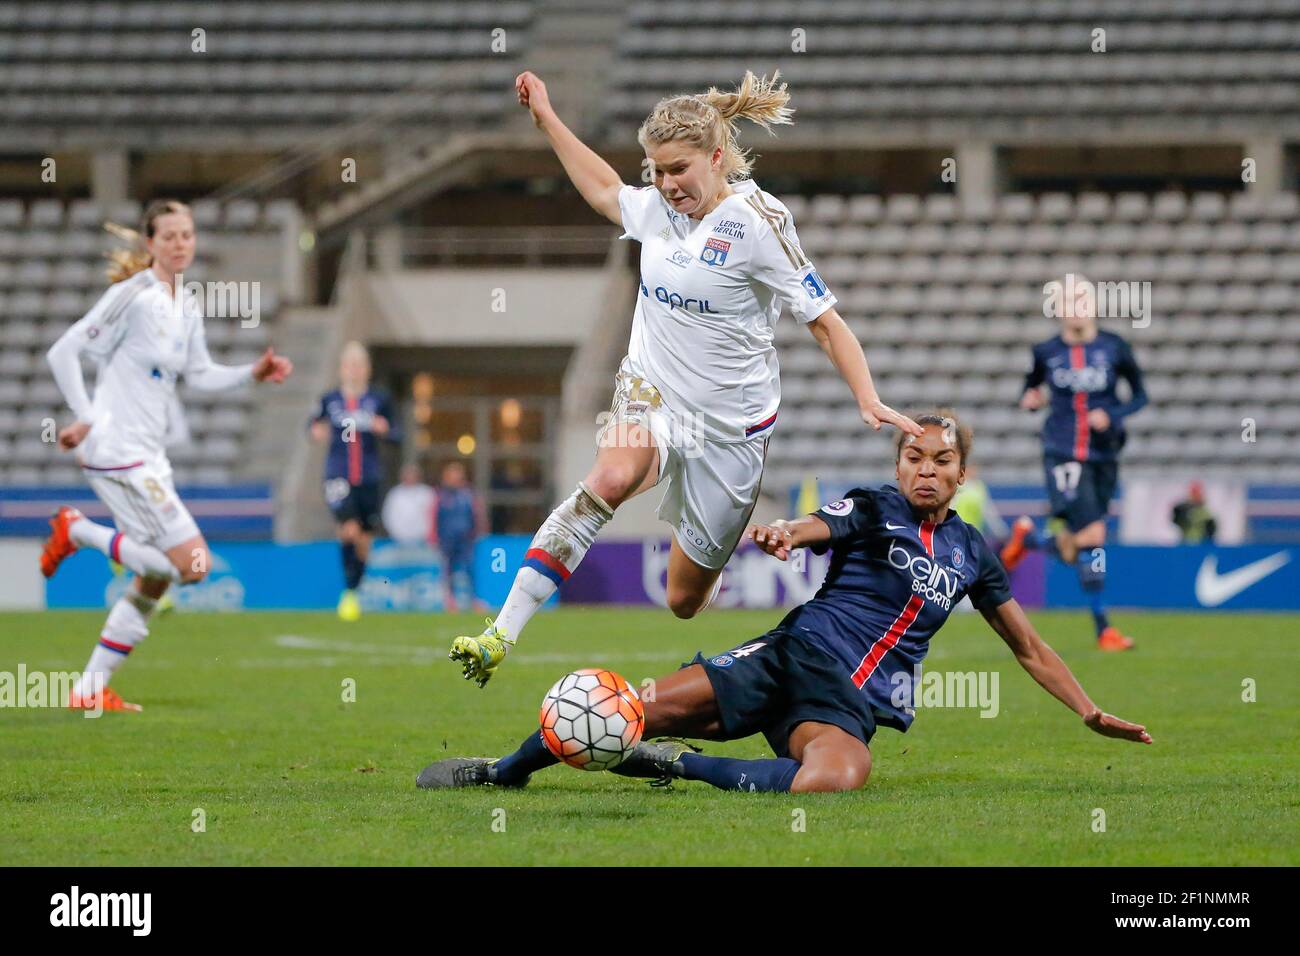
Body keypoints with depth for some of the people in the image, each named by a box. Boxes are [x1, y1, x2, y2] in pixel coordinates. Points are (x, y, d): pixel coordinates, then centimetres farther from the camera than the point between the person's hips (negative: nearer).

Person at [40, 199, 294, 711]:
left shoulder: (188, 305, 12)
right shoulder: (132, 295, -12)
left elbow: (198, 374, 22)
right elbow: (64, 352, -11)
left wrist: (252, 373, 7)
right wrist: (86, 419, -14)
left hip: (149, 456, 9)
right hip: (116, 453, -9)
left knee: (154, 581, 10)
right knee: (193, 563, -15)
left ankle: (91, 690, 16)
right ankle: (78, 531, -1)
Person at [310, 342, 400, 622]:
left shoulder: (379, 400, 3)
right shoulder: (329, 400, 4)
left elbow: (396, 435, 7)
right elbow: (316, 424, 19)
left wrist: (385, 429, -15)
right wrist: (317, 431, -3)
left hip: (368, 480, 2)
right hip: (338, 477, -2)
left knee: (364, 542, 7)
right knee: (349, 529, -22)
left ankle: (353, 593, 26)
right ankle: (348, 591, -8)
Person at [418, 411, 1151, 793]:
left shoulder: (971, 553, 15)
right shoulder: (872, 509, 5)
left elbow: (1029, 647, 24)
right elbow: (815, 528, -18)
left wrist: (1093, 713, 18)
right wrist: (781, 535, -43)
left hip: (852, 705, 1)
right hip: (798, 655, -1)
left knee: (838, 779, -38)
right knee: (636, 712, -16)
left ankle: (676, 764, -21)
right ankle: (505, 771, 8)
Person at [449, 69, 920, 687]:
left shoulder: (758, 223, -13)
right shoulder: (655, 208, 2)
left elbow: (823, 321, -11)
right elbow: (605, 191, 27)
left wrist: (869, 402, -22)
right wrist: (546, 119, 30)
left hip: (729, 421, -2)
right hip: (650, 394, 2)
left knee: (684, 599, 3)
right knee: (611, 479, -33)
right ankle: (501, 634, -40)